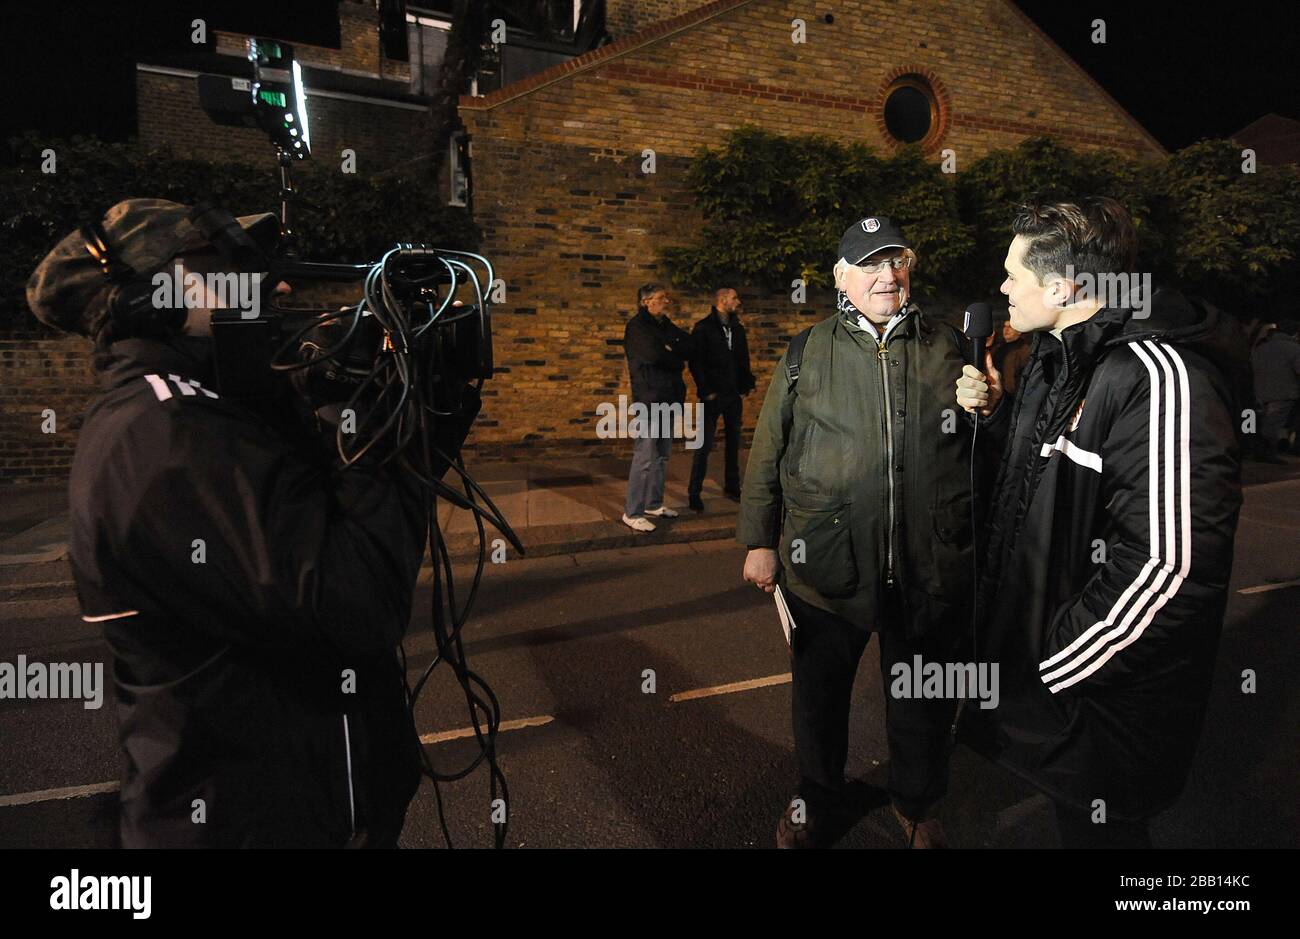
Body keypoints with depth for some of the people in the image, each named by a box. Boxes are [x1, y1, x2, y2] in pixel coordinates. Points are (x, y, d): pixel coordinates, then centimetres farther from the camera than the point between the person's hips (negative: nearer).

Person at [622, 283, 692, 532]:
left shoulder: (665, 326, 18)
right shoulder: (637, 326, -6)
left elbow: (690, 349, 7)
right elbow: (653, 354, -21)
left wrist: (670, 351, -11)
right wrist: (677, 361, -4)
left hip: (669, 398, 8)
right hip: (649, 398, -8)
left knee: (662, 455, 13)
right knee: (645, 457, -9)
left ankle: (654, 504, 24)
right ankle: (632, 513, -4)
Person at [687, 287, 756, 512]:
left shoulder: (738, 328, 12)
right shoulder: (703, 328, -6)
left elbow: (744, 360, 15)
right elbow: (696, 362, -9)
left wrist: (745, 387, 5)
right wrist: (706, 391, -13)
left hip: (734, 395, 6)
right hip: (713, 396, -6)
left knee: (734, 442, 11)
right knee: (705, 445, -4)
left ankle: (732, 487, 22)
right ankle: (694, 492, 4)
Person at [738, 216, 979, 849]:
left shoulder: (949, 349, 4)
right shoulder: (806, 354, 0)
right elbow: (767, 452, 1)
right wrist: (759, 540, -1)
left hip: (931, 569, 1)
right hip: (826, 565, -1)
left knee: (922, 701, 18)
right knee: (819, 692, 16)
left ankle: (918, 806, 45)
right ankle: (819, 804, 42)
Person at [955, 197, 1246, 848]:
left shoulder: (1160, 377, -25)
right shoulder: (1055, 360, 7)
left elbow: (1169, 564, -31)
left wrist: (1054, 668, -22)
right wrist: (992, 416, 3)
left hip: (1100, 694, -9)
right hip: (1032, 652, 9)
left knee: (1097, 827, 13)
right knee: (1069, 815, 27)